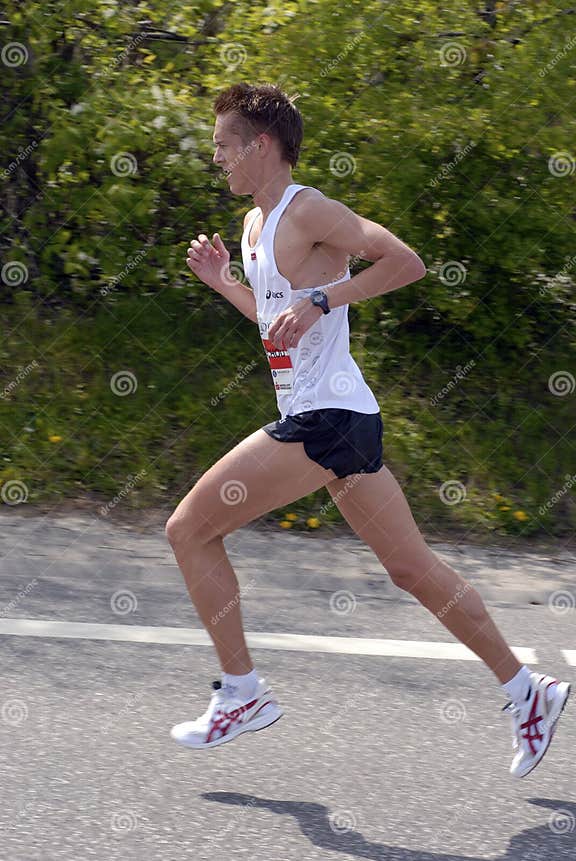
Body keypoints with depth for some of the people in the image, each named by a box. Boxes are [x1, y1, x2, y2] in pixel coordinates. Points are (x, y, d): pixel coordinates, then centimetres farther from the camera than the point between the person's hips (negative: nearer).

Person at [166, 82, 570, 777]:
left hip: (326, 417, -10)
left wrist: (321, 300, -22)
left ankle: (241, 693, 3)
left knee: (189, 529, -5)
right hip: (320, 415, 10)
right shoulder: (256, 225, 17)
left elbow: (406, 262, -19)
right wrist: (220, 281, 17)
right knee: (413, 568, 12)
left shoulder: (307, 210, -11)